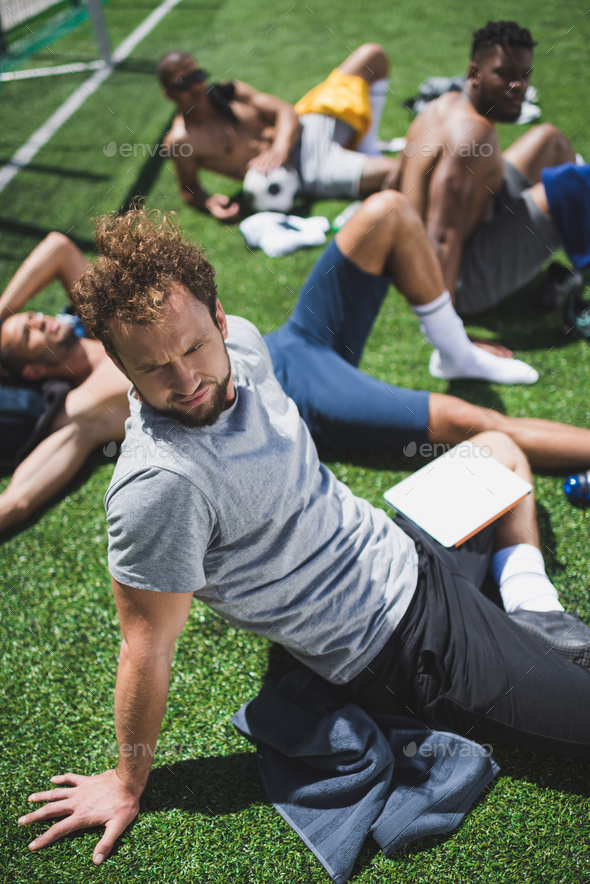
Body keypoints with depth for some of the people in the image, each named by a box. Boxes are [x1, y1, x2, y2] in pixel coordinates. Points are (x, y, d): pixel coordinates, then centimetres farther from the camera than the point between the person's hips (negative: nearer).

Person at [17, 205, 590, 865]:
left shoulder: (240, 340, -9)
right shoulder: (160, 484, -32)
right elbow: (148, 648, -21)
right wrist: (128, 784, -9)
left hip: (405, 551, 9)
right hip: (402, 649, -8)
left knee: (498, 447, 32)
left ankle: (535, 612, 21)